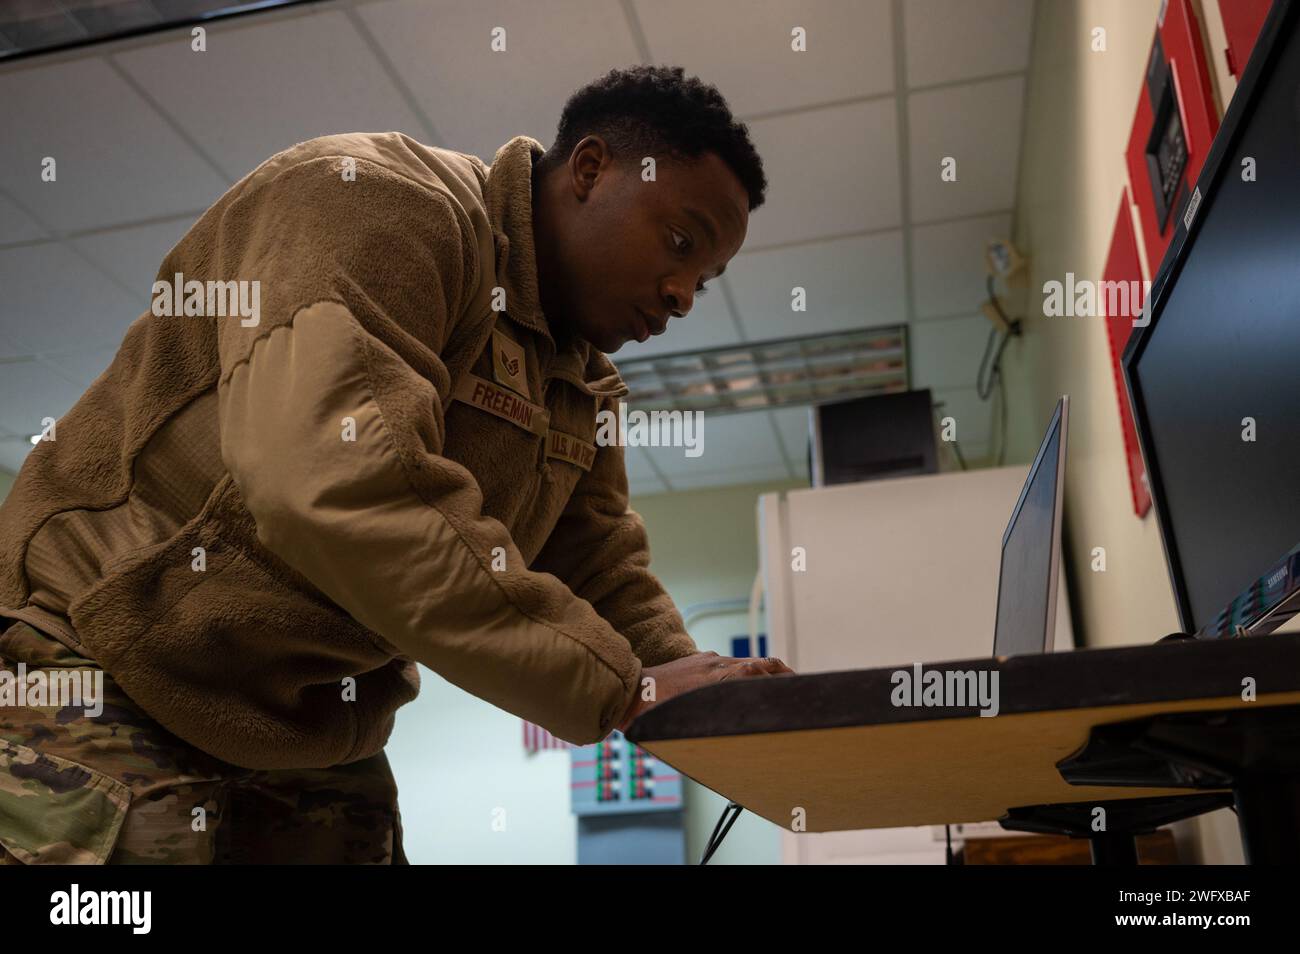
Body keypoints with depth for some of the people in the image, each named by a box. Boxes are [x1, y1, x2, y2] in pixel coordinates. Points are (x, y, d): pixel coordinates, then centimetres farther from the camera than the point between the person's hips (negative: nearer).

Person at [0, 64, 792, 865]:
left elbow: (604, 575, 10)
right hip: (109, 698, -8)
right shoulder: (379, 204, -19)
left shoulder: (584, 379, 10)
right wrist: (618, 686, -30)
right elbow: (333, 484, -33)